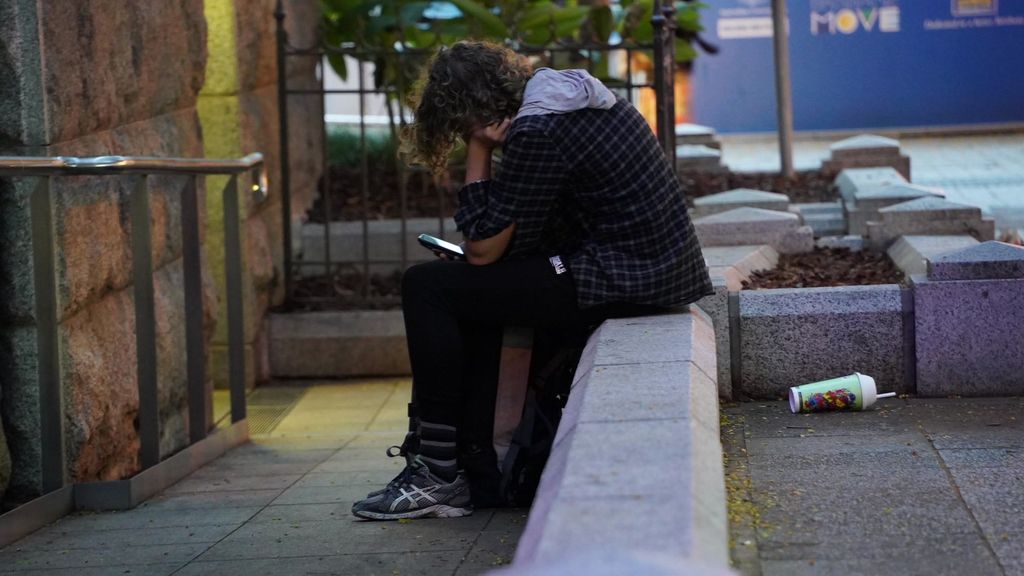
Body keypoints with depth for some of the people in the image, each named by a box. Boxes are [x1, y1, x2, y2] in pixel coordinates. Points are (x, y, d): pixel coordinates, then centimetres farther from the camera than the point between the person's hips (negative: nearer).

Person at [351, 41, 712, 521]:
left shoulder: (537, 133, -16)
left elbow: (482, 249, -11)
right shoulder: (572, 93, 15)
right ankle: (474, 461, 20)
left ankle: (439, 473, -2)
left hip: (622, 279, -10)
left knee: (426, 288, -6)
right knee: (474, 292, 24)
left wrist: (478, 152, -6)